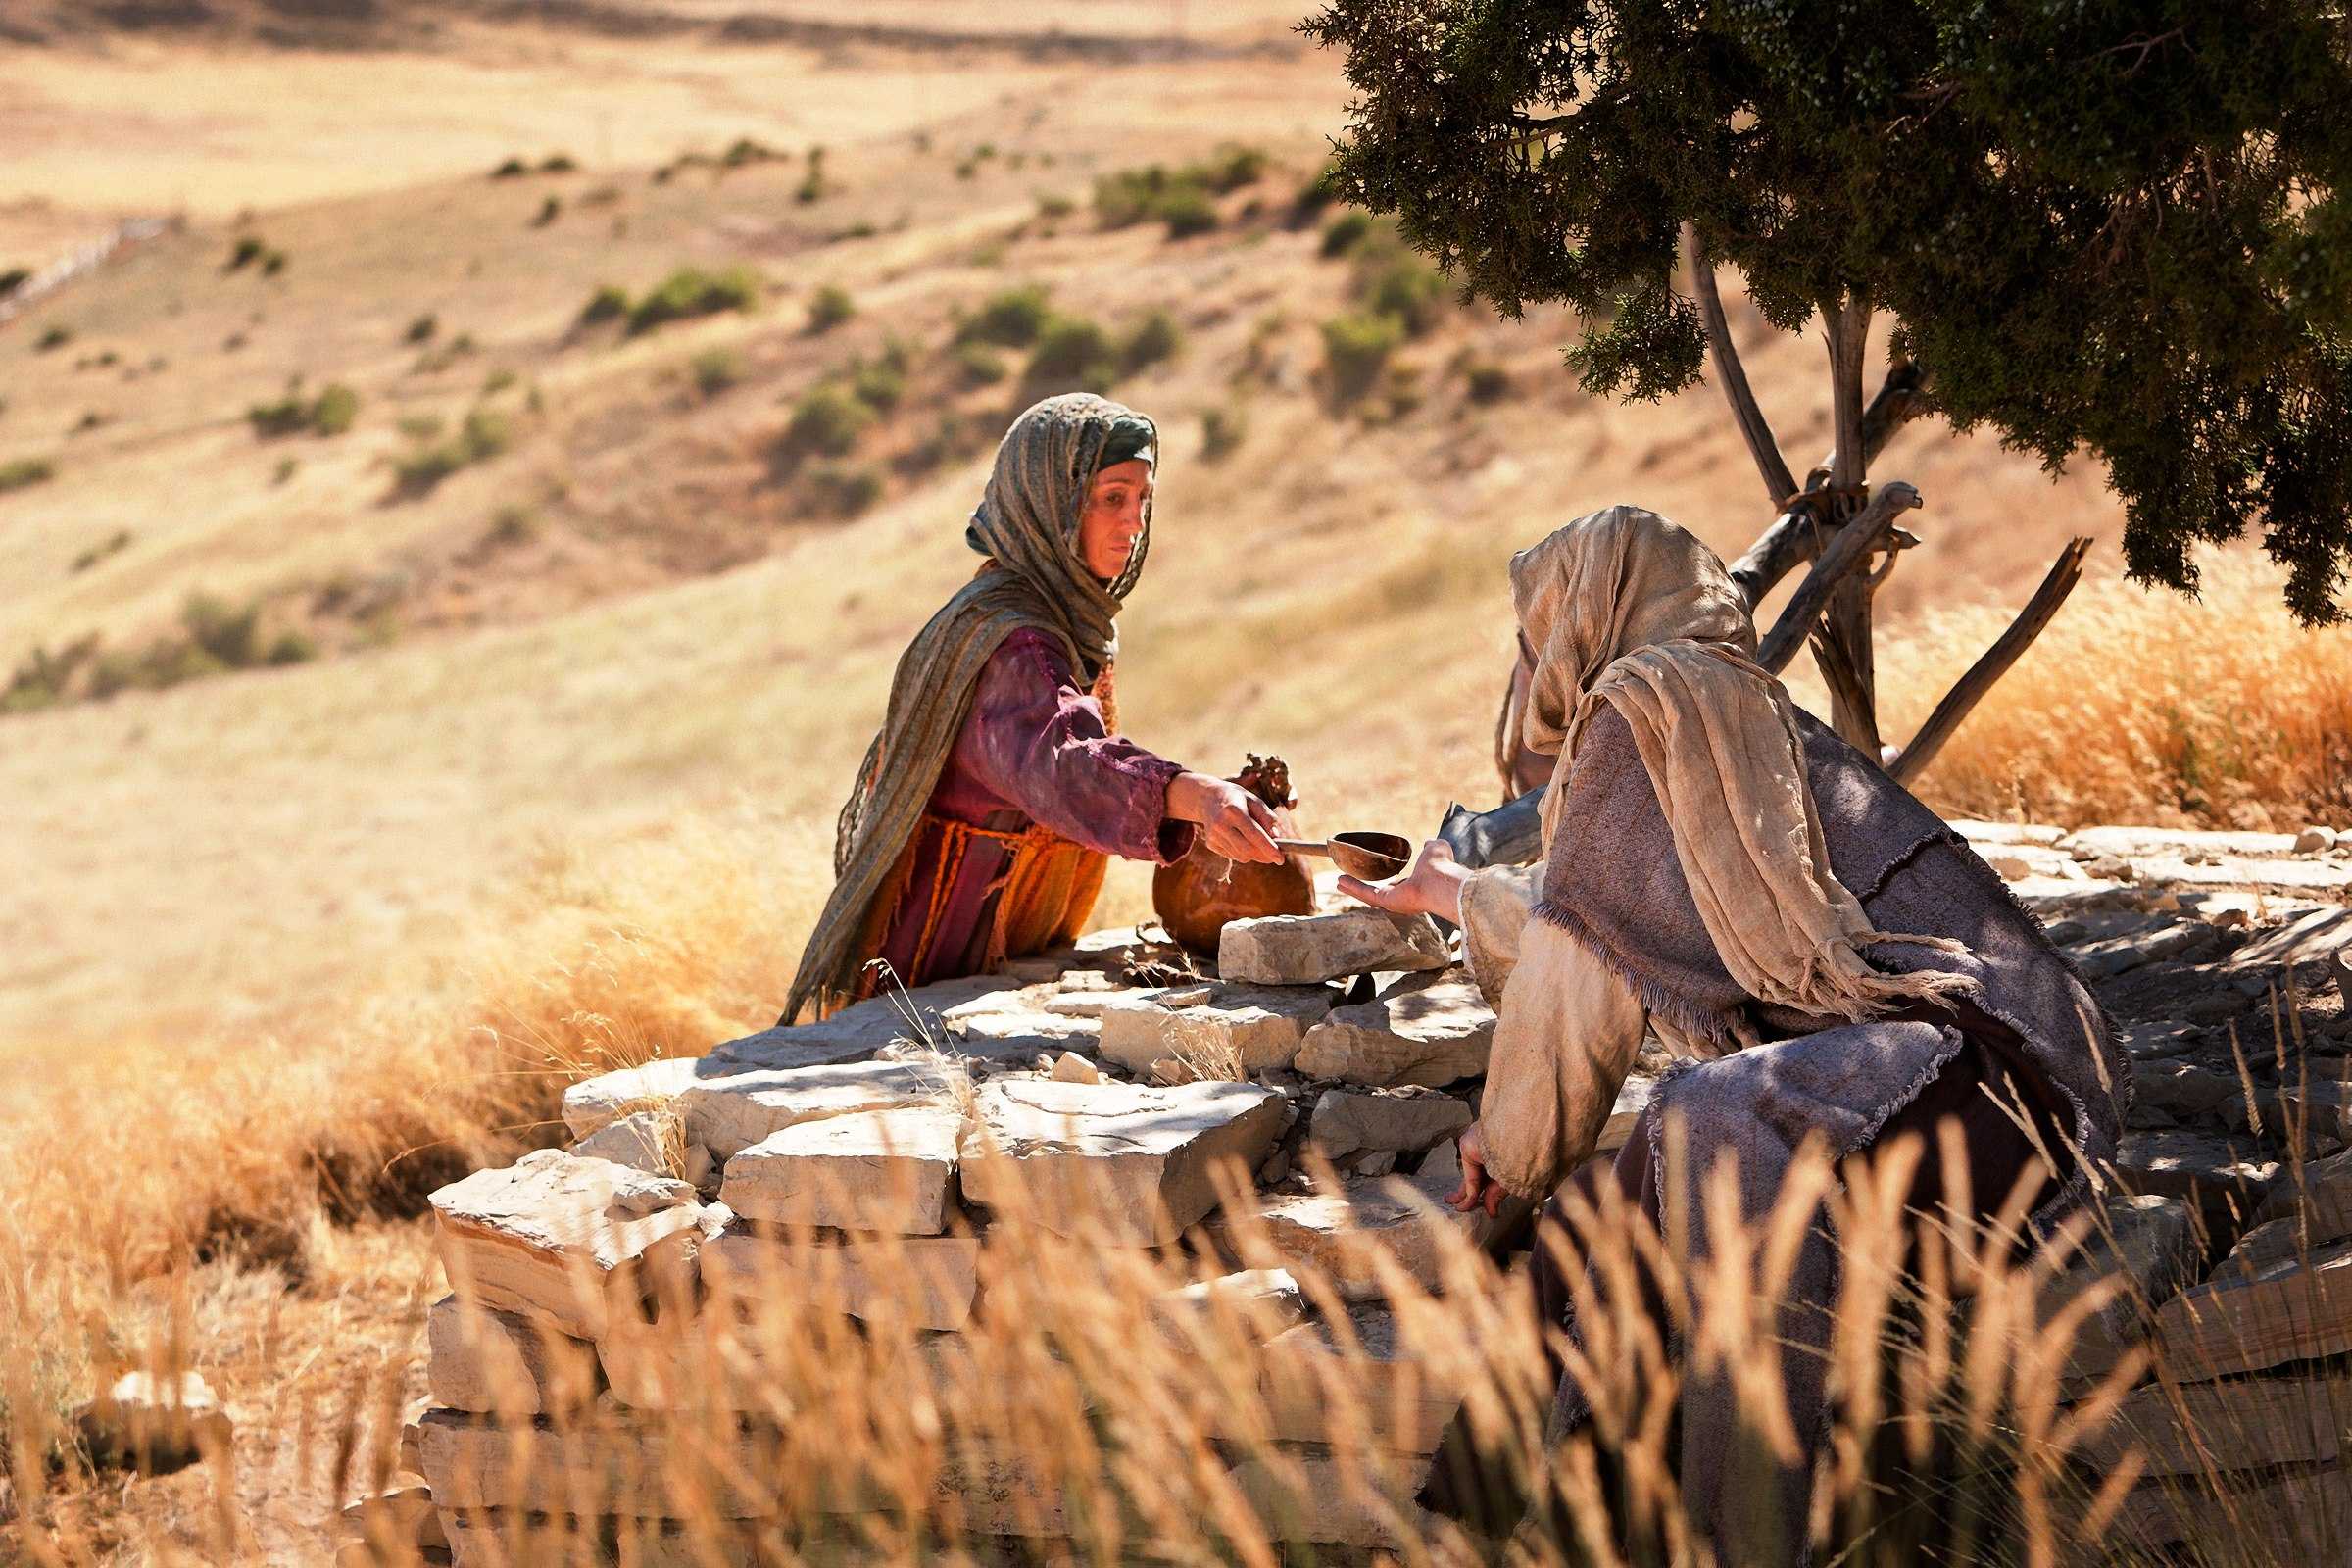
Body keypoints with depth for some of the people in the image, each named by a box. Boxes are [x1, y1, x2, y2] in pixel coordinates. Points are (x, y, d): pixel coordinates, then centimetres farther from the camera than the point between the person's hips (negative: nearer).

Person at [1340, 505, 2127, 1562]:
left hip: (1969, 1056, -10)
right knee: (1605, 1212, 12)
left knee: (1719, 1116, -35)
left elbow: (1583, 964, -4)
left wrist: (1509, 1147, 12)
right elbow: (1606, 920, 44)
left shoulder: (1641, 710, -3)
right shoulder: (1728, 712, 25)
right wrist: (1449, 896, 61)